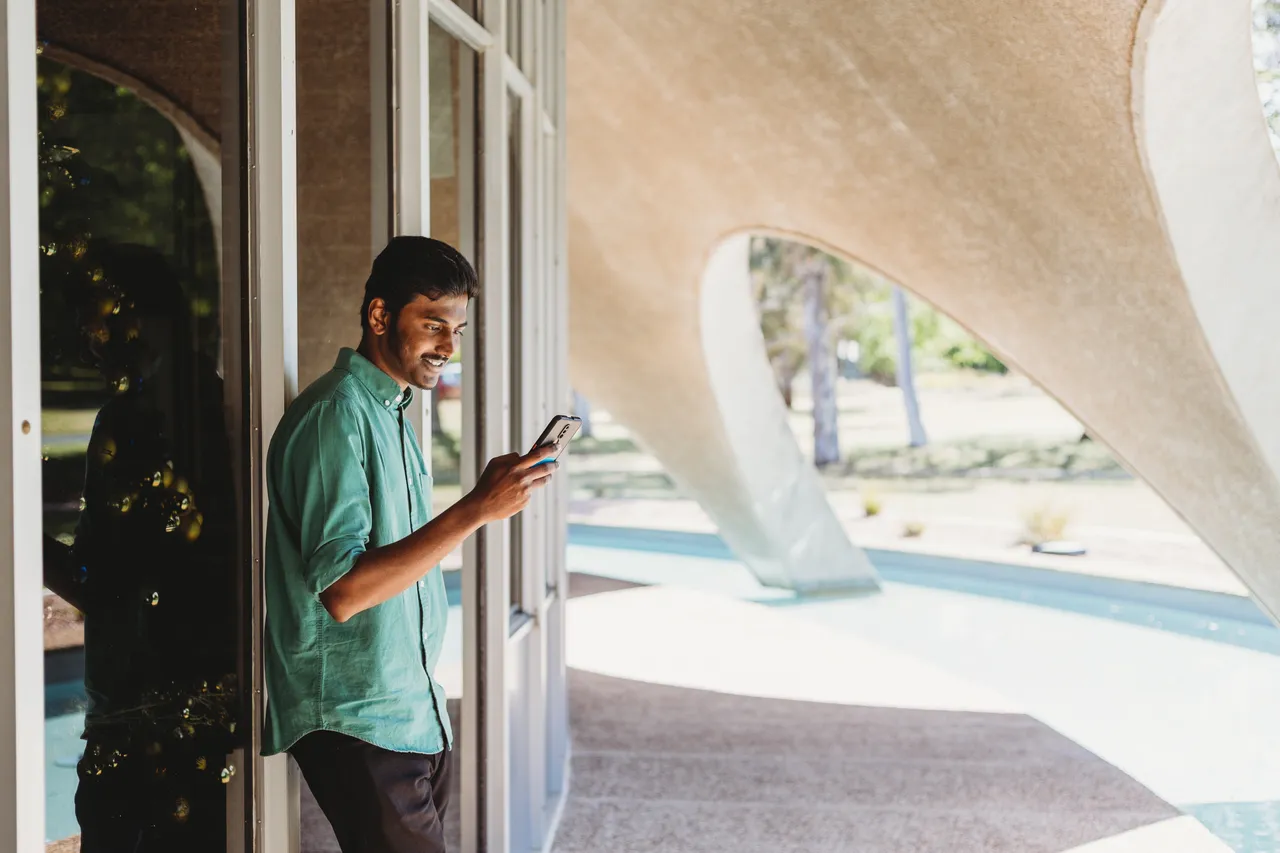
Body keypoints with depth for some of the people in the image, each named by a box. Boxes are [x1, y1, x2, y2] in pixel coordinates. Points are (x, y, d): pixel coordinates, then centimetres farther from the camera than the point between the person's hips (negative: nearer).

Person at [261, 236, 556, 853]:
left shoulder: (390, 411, 15)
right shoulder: (336, 414, -15)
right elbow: (341, 589, -25)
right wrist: (476, 509, -27)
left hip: (411, 711, 9)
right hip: (357, 726, -9)